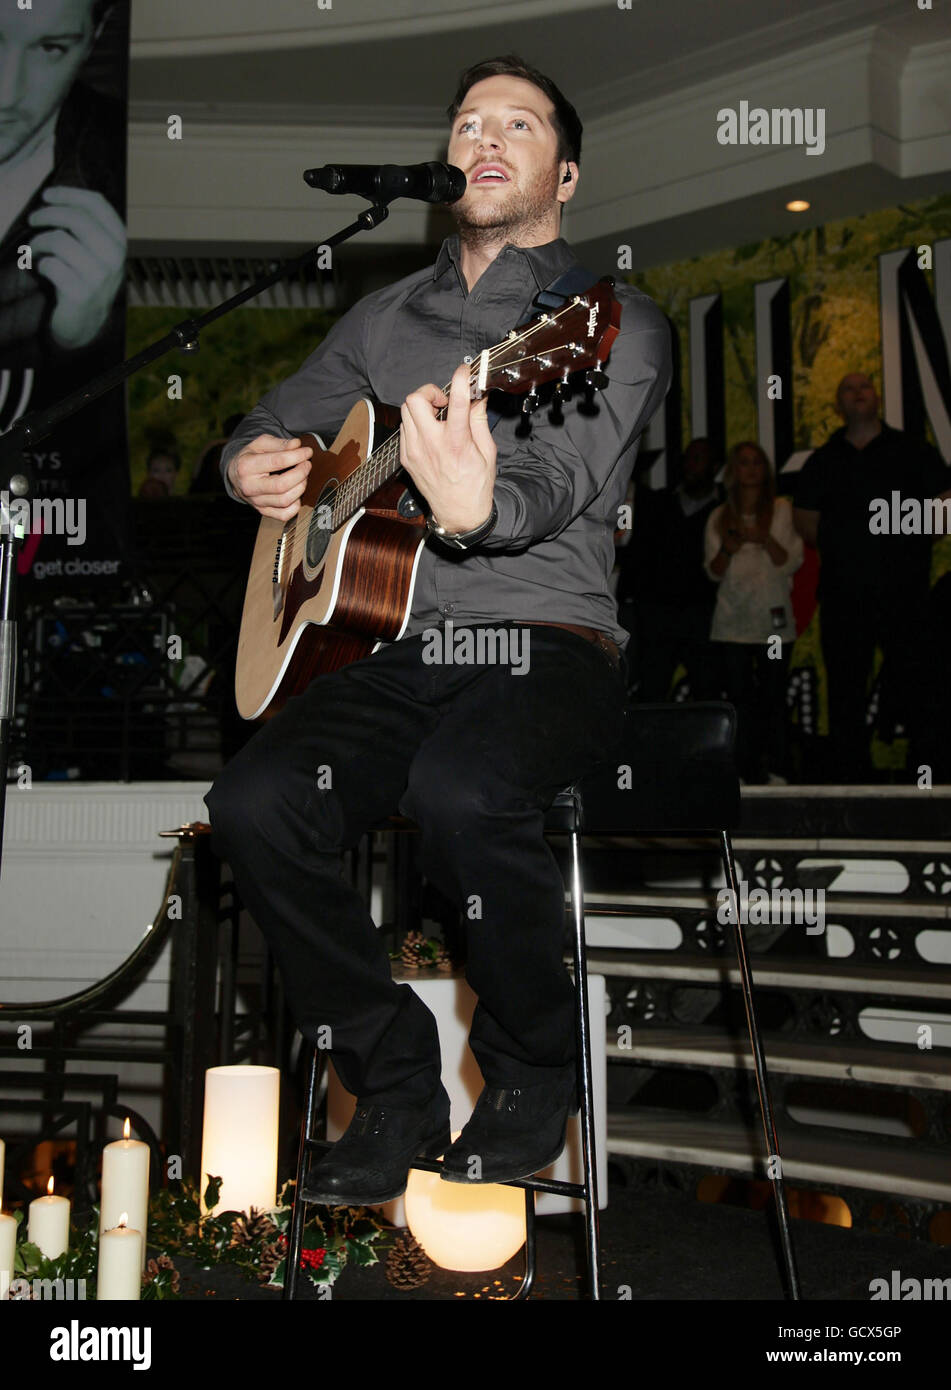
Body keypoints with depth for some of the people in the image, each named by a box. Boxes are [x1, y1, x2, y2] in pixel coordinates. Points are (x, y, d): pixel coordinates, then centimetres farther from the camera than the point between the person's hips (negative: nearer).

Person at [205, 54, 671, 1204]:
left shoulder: (615, 323, 4)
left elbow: (555, 488, -15)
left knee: (461, 791, -37)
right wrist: (249, 467, 5)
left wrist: (475, 508, -39)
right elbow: (269, 430, 31)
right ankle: (394, 1087, -6)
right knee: (253, 805, -24)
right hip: (390, 642, 4)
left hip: (546, 641, -4)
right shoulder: (384, 320, 20)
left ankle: (531, 1073, -8)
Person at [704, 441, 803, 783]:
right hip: (732, 622, 2)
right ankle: (744, 772, 3)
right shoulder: (719, 517, 12)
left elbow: (792, 562, 0)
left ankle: (775, 772, 1)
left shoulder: (782, 510, 6)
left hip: (773, 620, -2)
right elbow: (713, 572, 10)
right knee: (739, 697, -1)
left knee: (773, 697, -4)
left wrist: (765, 540, -16)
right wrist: (727, 550, -10)